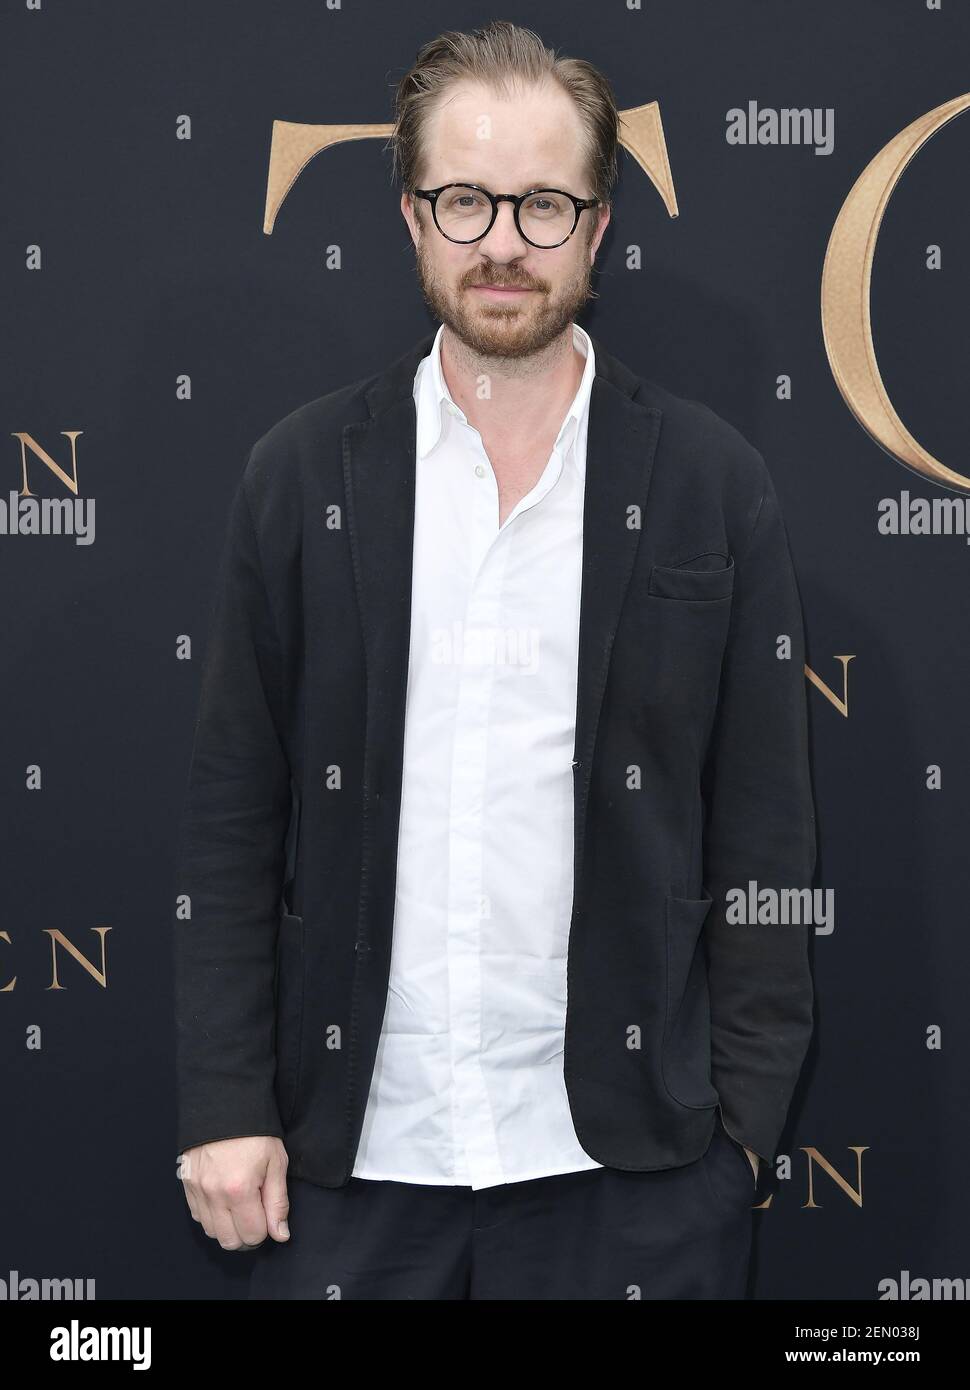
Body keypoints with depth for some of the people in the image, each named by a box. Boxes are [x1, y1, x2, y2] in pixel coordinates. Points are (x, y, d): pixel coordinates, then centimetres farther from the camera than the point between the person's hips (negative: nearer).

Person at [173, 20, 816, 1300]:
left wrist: (742, 1121, -2)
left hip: (631, 1154, -1)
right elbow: (233, 821, 3)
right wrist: (225, 1104, -1)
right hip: (347, 1155, 1)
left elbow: (761, 835, 1)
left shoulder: (714, 482, 0)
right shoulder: (301, 473, 3)